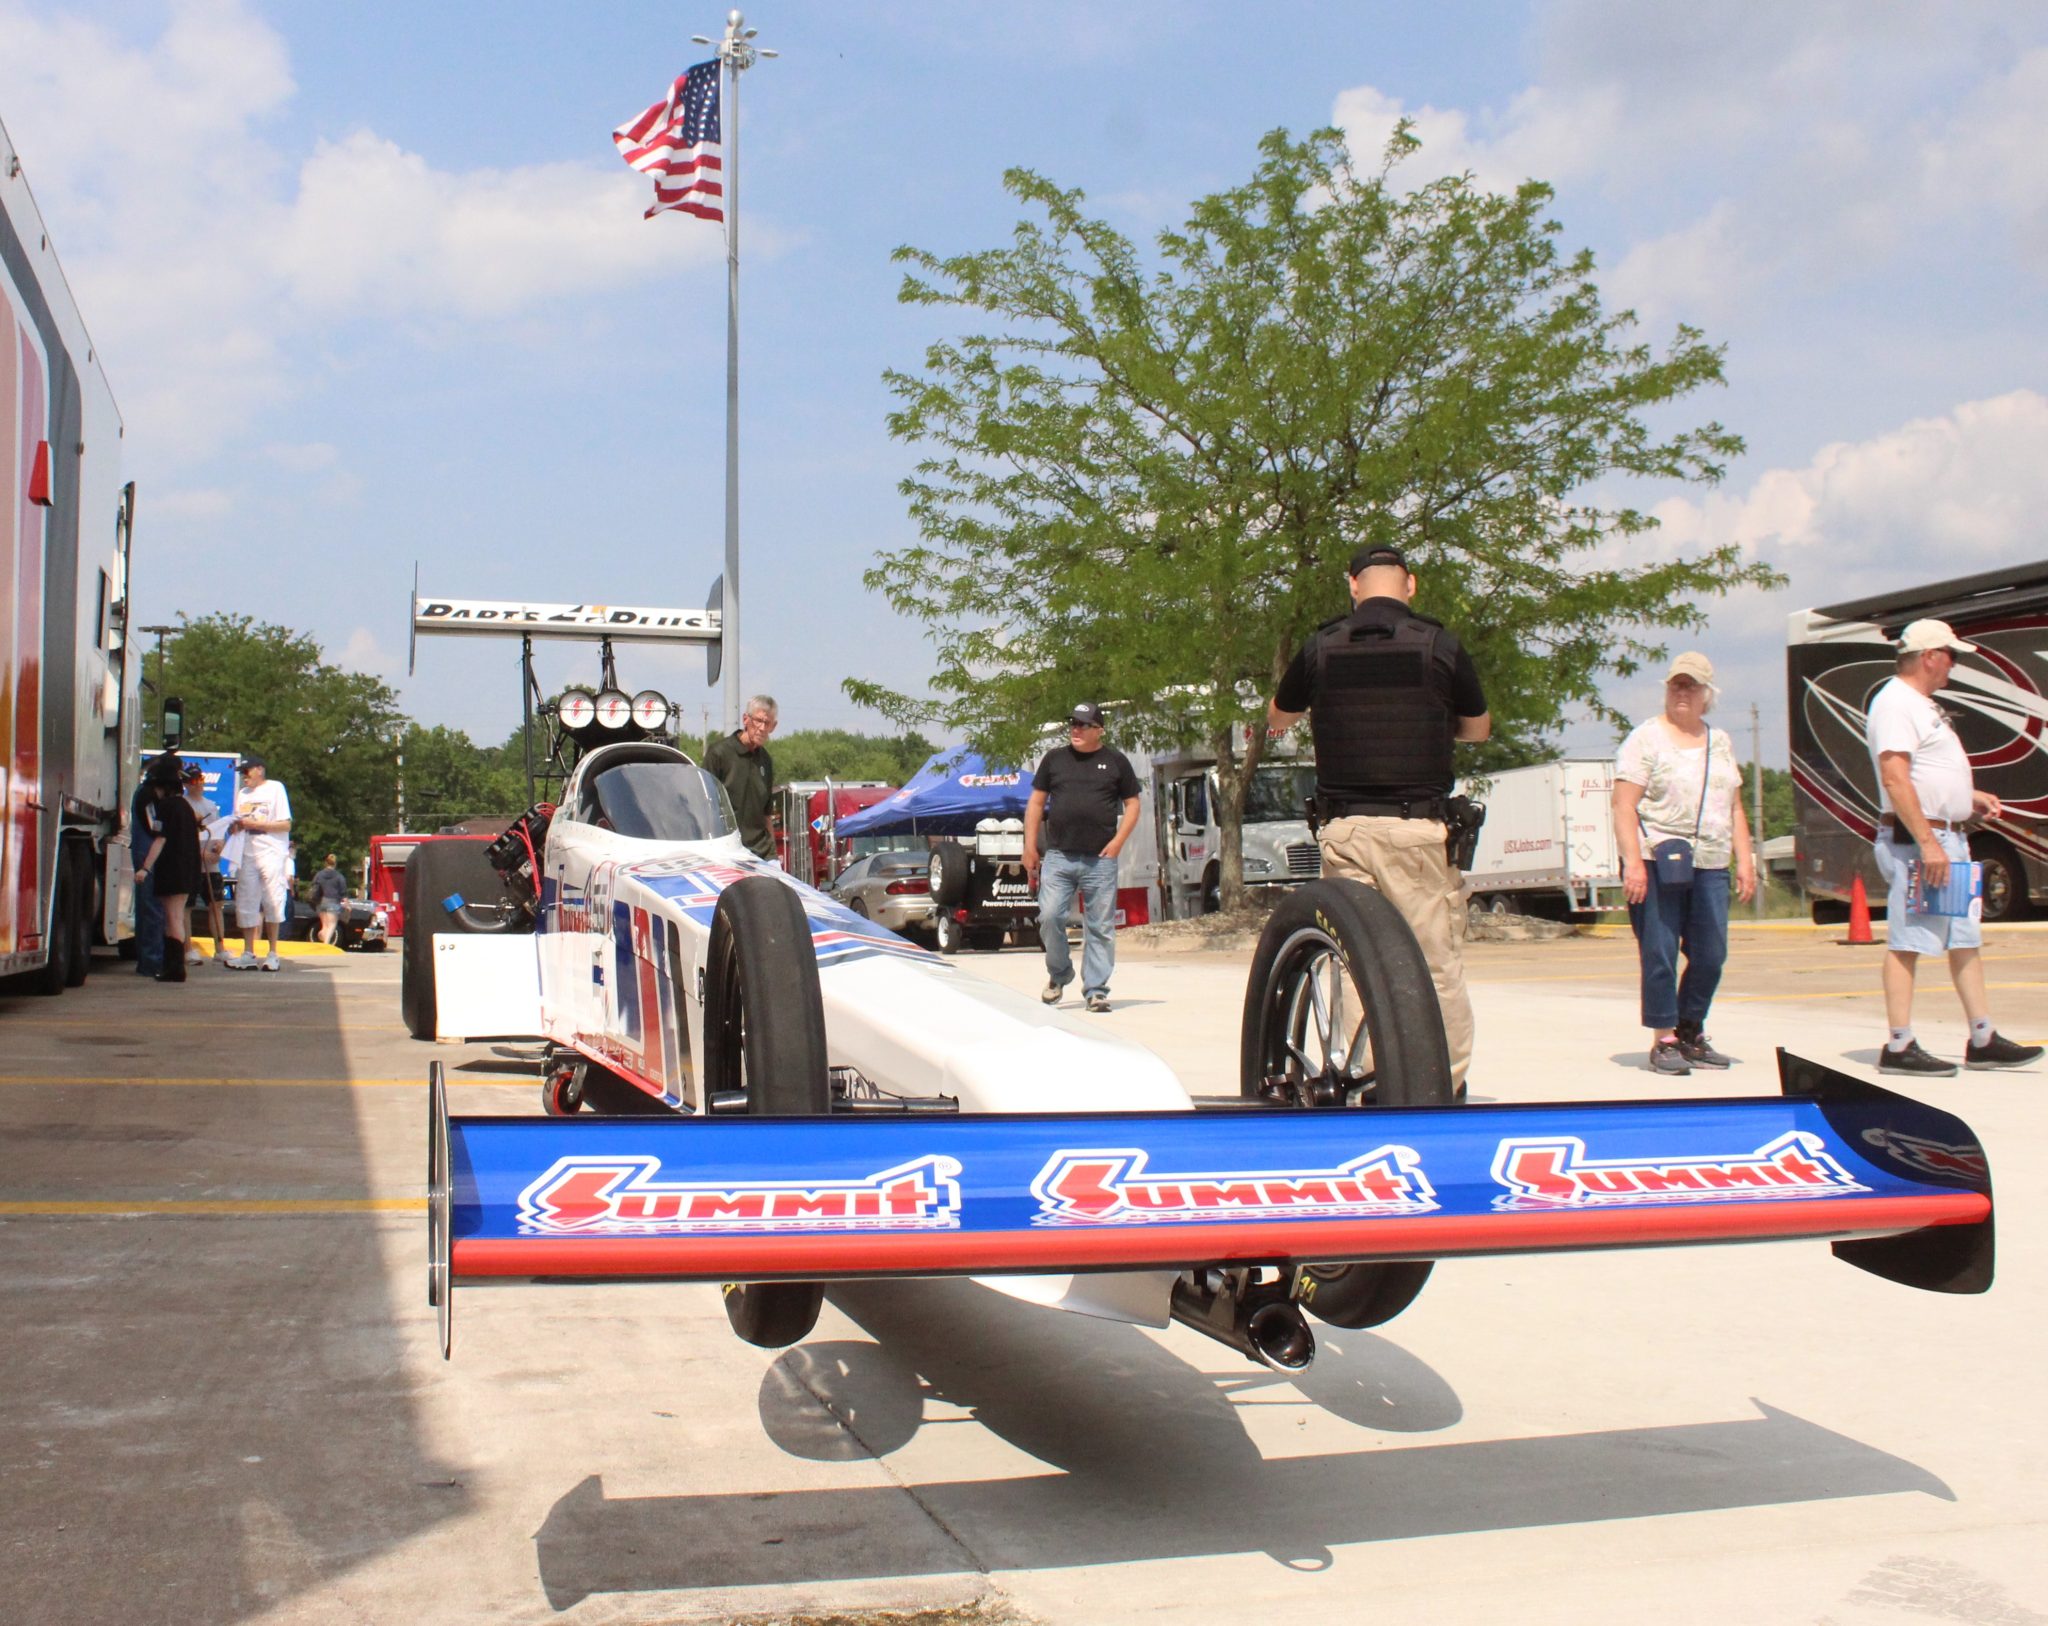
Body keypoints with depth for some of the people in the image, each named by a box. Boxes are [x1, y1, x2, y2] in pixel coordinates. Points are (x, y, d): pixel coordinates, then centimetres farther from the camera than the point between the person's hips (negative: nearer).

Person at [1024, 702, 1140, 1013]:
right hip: (1058, 856, 1)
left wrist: (1118, 841, -4)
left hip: (1100, 859, -1)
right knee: (1049, 916, -9)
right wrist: (1030, 845, 6)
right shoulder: (1054, 758, 12)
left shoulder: (1116, 761, 7)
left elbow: (1132, 804, 9)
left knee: (1100, 927, 0)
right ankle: (1059, 974, 14)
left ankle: (1095, 990, 9)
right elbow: (1036, 802, 14)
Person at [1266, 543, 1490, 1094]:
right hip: (1419, 827, -2)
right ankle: (1447, 1085, 6)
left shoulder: (1320, 647, 3)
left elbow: (1278, 719, 22)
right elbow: (1478, 729, 16)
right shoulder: (1440, 645, 0)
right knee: (1437, 961, 3)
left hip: (1344, 828, 2)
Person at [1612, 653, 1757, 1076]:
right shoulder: (1646, 739, -1)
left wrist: (1744, 860, 11)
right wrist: (1632, 862, -18)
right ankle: (1663, 1041, 2)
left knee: (1711, 954, 4)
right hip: (1658, 864, -5)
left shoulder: (1721, 743, 18)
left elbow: (1734, 809, 21)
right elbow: (1624, 806, -8)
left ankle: (1691, 1033, 19)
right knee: (1659, 954, -5)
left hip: (1710, 866, 6)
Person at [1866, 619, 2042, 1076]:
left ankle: (1983, 1041, 18)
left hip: (1948, 837, 11)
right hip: (1915, 840, -11)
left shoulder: (1921, 704, 19)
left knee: (1966, 939, 12)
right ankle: (1899, 1047, -4)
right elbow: (1894, 778, -23)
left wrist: (1970, 796, 16)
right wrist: (1927, 843, -26)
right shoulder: (1896, 703, -14)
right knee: (1907, 943, -7)